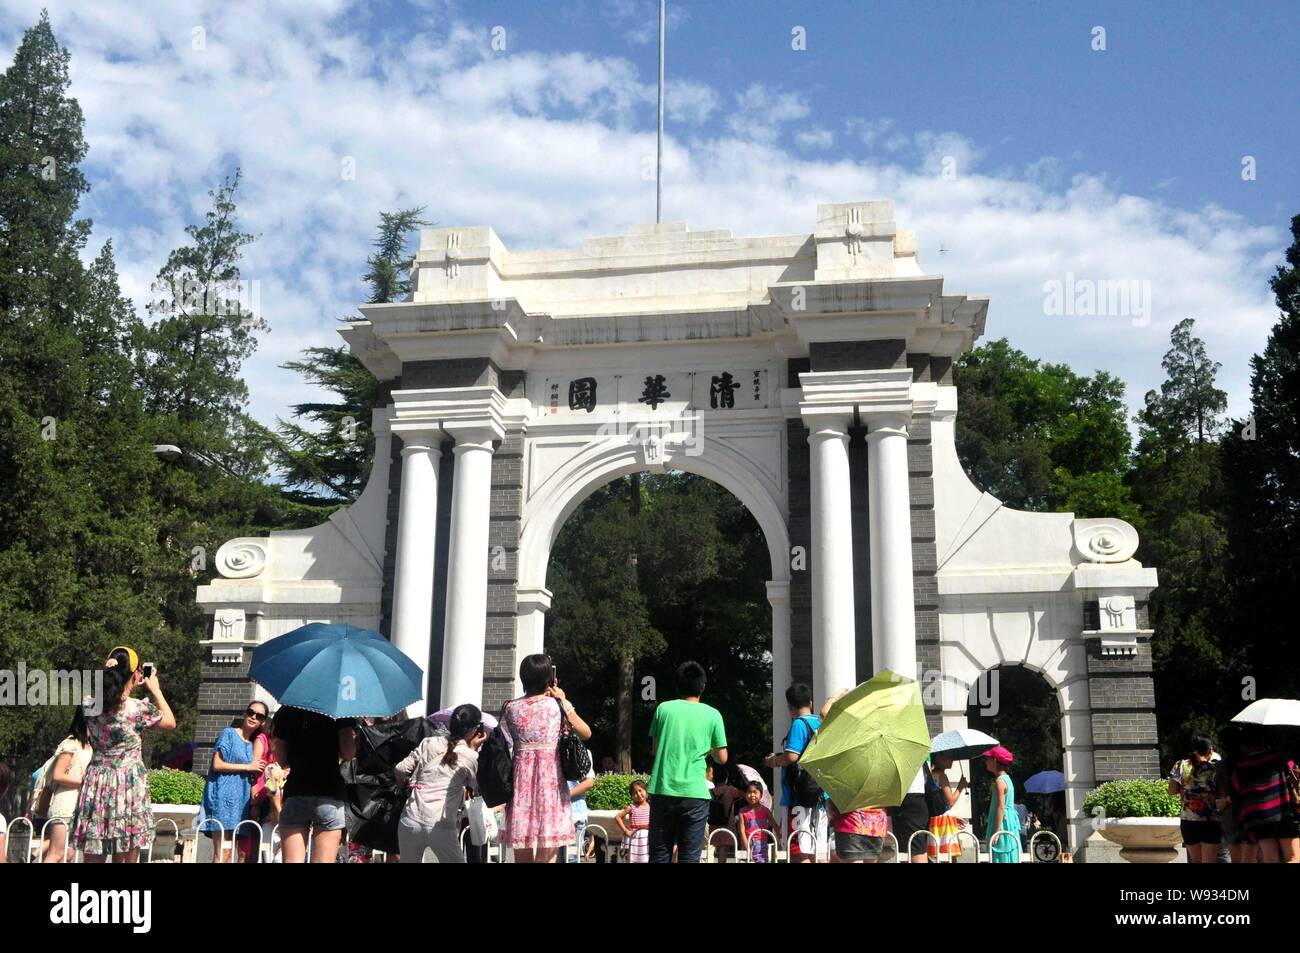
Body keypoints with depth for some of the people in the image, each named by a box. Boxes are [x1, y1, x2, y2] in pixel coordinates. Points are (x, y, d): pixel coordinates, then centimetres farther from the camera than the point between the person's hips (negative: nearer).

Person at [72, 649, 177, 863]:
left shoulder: (92, 706, 2)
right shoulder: (139, 708, -9)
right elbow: (170, 722, 9)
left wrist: (109, 673, 21)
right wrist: (156, 690, 17)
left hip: (96, 783, 4)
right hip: (128, 784, -4)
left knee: (93, 857, 6)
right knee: (125, 858, 3)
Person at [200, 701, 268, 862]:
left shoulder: (253, 744, 20)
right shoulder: (229, 734, 2)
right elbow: (217, 764, -8)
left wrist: (256, 773, 2)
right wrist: (248, 767, -5)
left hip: (240, 801, 7)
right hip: (223, 798, -7)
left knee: (244, 853, 2)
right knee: (223, 855, -14)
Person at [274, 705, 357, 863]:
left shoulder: (285, 711, 7)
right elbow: (348, 754, -7)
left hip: (294, 792, 3)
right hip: (329, 791, -3)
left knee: (292, 860, 3)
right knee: (323, 860, 0)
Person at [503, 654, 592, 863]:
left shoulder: (512, 707, 3)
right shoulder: (558, 705, -3)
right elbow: (586, 733, 10)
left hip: (522, 782, 3)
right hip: (551, 783, -3)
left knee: (522, 858, 10)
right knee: (546, 857, -1)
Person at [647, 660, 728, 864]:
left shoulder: (664, 709, 4)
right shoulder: (712, 715, 1)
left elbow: (654, 750, 10)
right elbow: (722, 758, 6)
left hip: (662, 790, 1)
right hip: (694, 793, -1)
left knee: (659, 854, 8)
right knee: (689, 856, 3)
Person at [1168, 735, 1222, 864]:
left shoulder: (1181, 766, 2)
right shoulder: (1214, 768, -5)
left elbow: (1172, 791, 4)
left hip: (1188, 820, 3)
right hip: (1211, 821, -3)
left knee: (1196, 860, 17)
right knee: (1209, 861, 1)